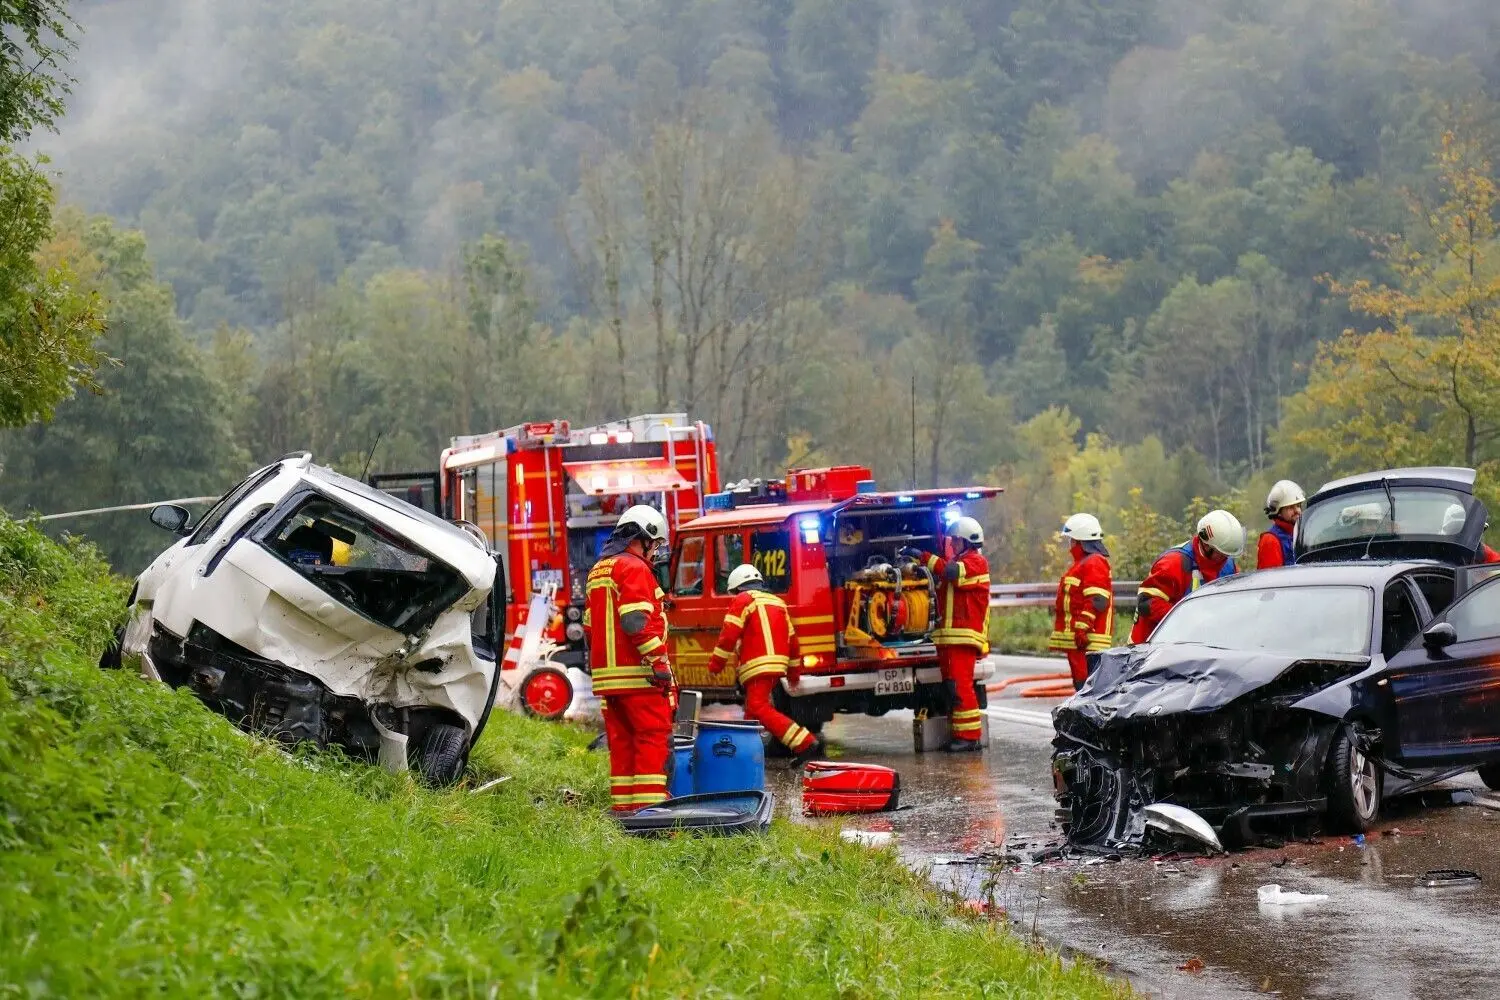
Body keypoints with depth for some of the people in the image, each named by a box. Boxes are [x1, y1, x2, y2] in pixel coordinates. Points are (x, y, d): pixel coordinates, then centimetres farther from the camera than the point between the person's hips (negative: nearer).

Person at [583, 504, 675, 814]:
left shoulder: (597, 571, 21)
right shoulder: (634, 568, -9)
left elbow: (591, 626, 25)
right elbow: (636, 622, -20)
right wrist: (658, 661, -20)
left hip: (606, 673, 9)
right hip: (637, 673, -9)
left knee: (621, 742, 10)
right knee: (654, 737, -8)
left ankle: (623, 806, 10)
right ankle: (649, 806, -14)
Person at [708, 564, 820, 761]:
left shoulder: (743, 600, 0)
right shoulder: (778, 603, 24)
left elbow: (729, 634, -10)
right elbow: (792, 639, 24)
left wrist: (716, 663, -4)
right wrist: (794, 672, 30)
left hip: (758, 666, -9)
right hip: (778, 664, 9)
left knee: (759, 708, -17)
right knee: (752, 709, 19)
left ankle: (805, 743, -29)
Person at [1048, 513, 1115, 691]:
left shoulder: (1094, 564, -12)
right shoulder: (1082, 563, 23)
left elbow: (1096, 602, -22)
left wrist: (1082, 628, -25)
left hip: (1088, 640, -11)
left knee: (1086, 681, -16)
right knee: (1081, 682, 13)